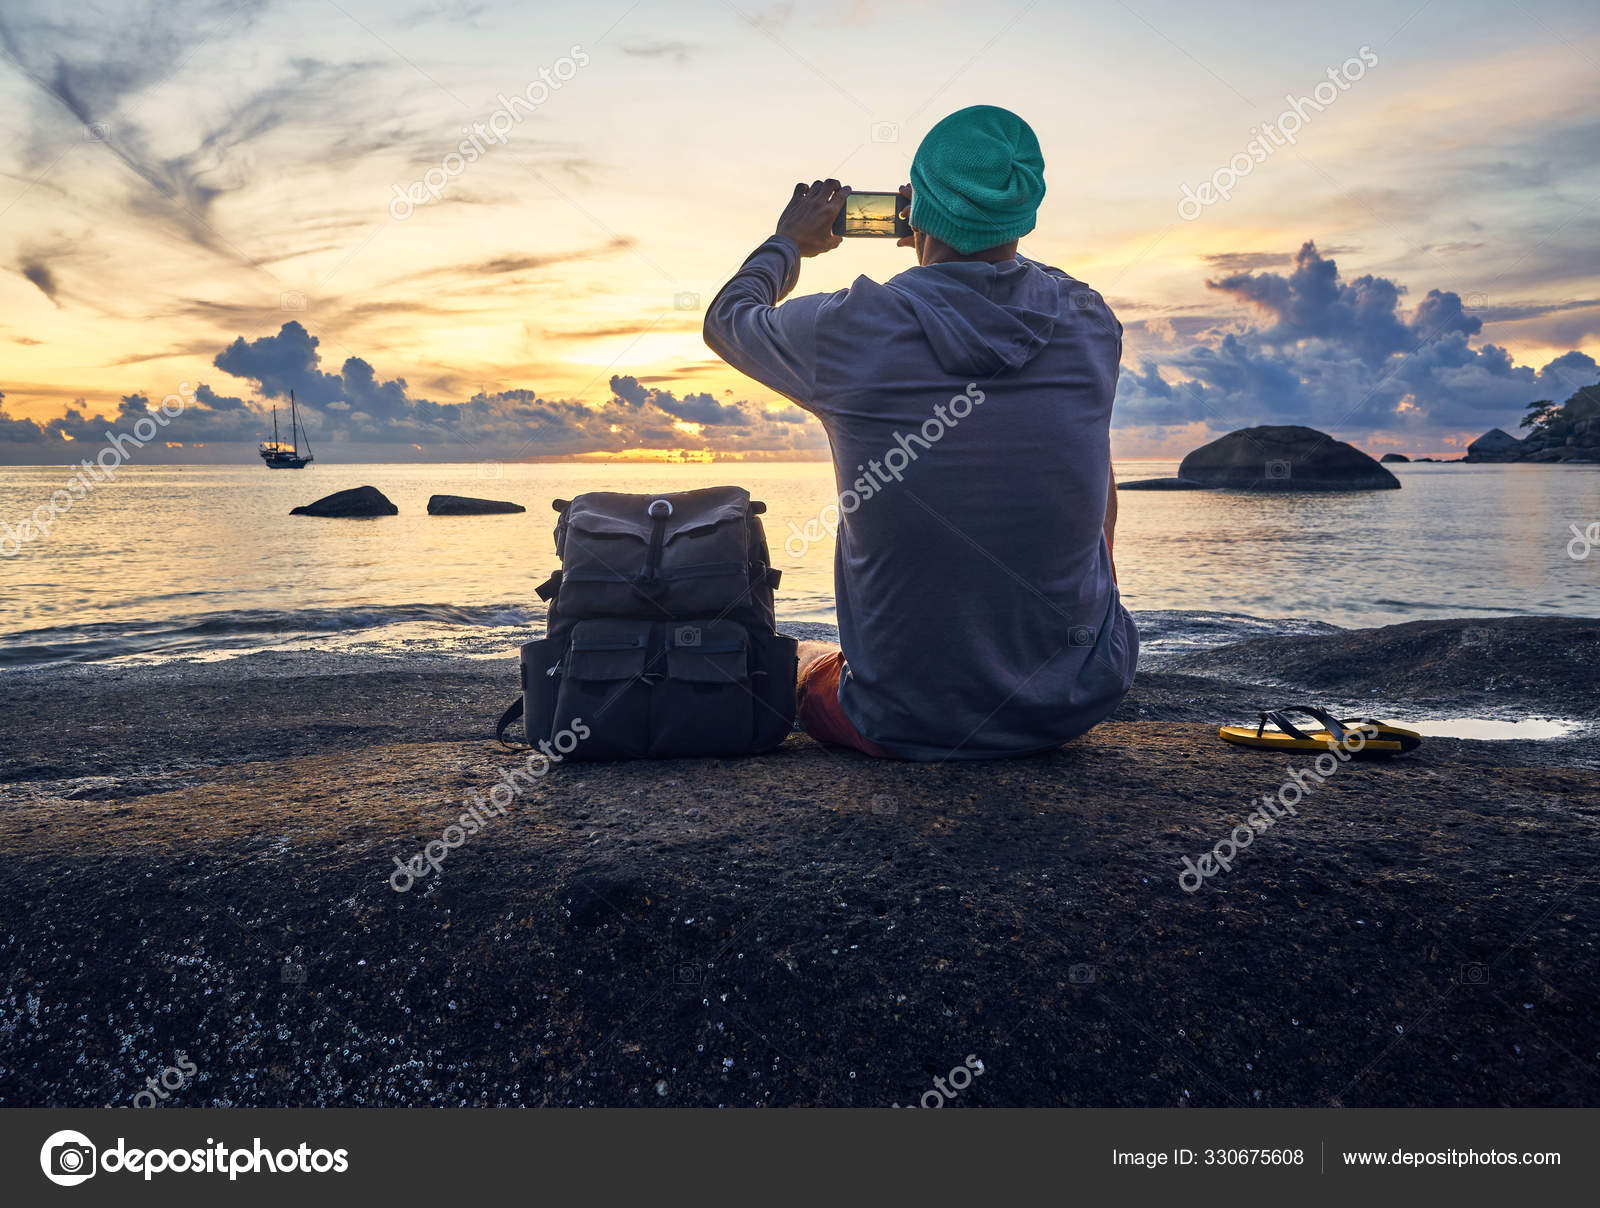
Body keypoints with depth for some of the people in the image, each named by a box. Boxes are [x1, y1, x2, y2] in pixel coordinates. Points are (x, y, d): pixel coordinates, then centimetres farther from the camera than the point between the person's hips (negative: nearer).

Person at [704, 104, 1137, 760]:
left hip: (906, 725, -1)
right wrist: (957, 235, 25)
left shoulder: (849, 331, -15)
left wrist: (789, 241, 26)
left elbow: (725, 317, 10)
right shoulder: (1093, 324, -7)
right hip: (1076, 706, 2)